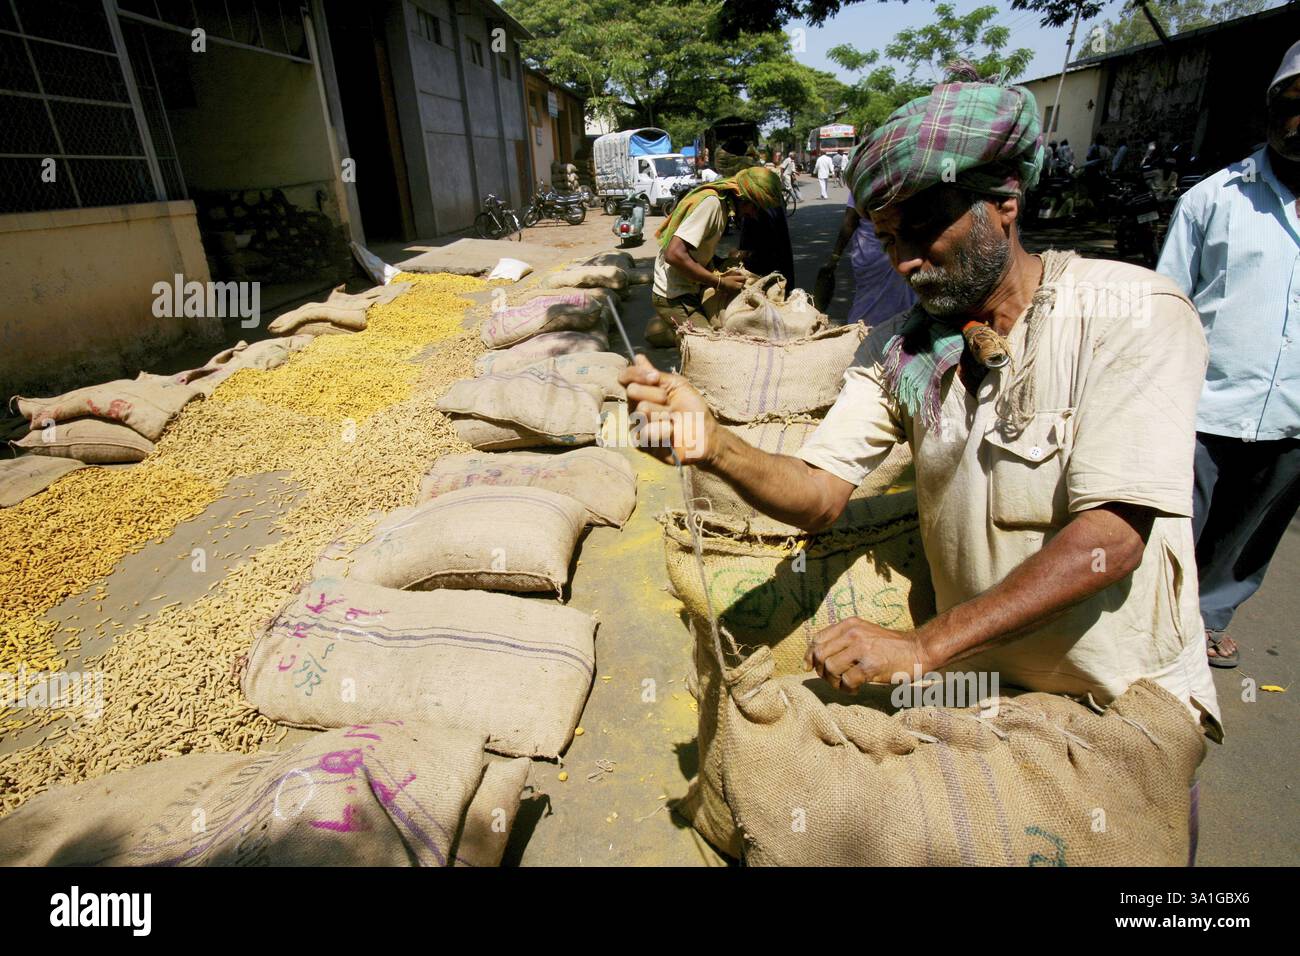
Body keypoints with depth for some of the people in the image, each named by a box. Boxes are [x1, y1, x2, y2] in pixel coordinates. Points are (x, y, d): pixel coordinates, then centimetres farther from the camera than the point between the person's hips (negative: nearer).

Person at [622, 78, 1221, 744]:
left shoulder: (1134, 314, -19)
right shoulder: (896, 351, -6)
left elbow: (1111, 538, -27)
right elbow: (819, 495, -16)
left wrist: (921, 646, -31)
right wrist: (713, 446, -35)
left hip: (1127, 693, -2)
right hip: (978, 679, 3)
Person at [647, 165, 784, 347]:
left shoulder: (720, 201, 9)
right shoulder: (711, 202, -21)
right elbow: (674, 254, -30)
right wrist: (721, 282, -26)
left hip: (691, 289, 10)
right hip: (674, 297, -10)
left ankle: (666, 324, 13)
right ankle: (662, 330, 0)